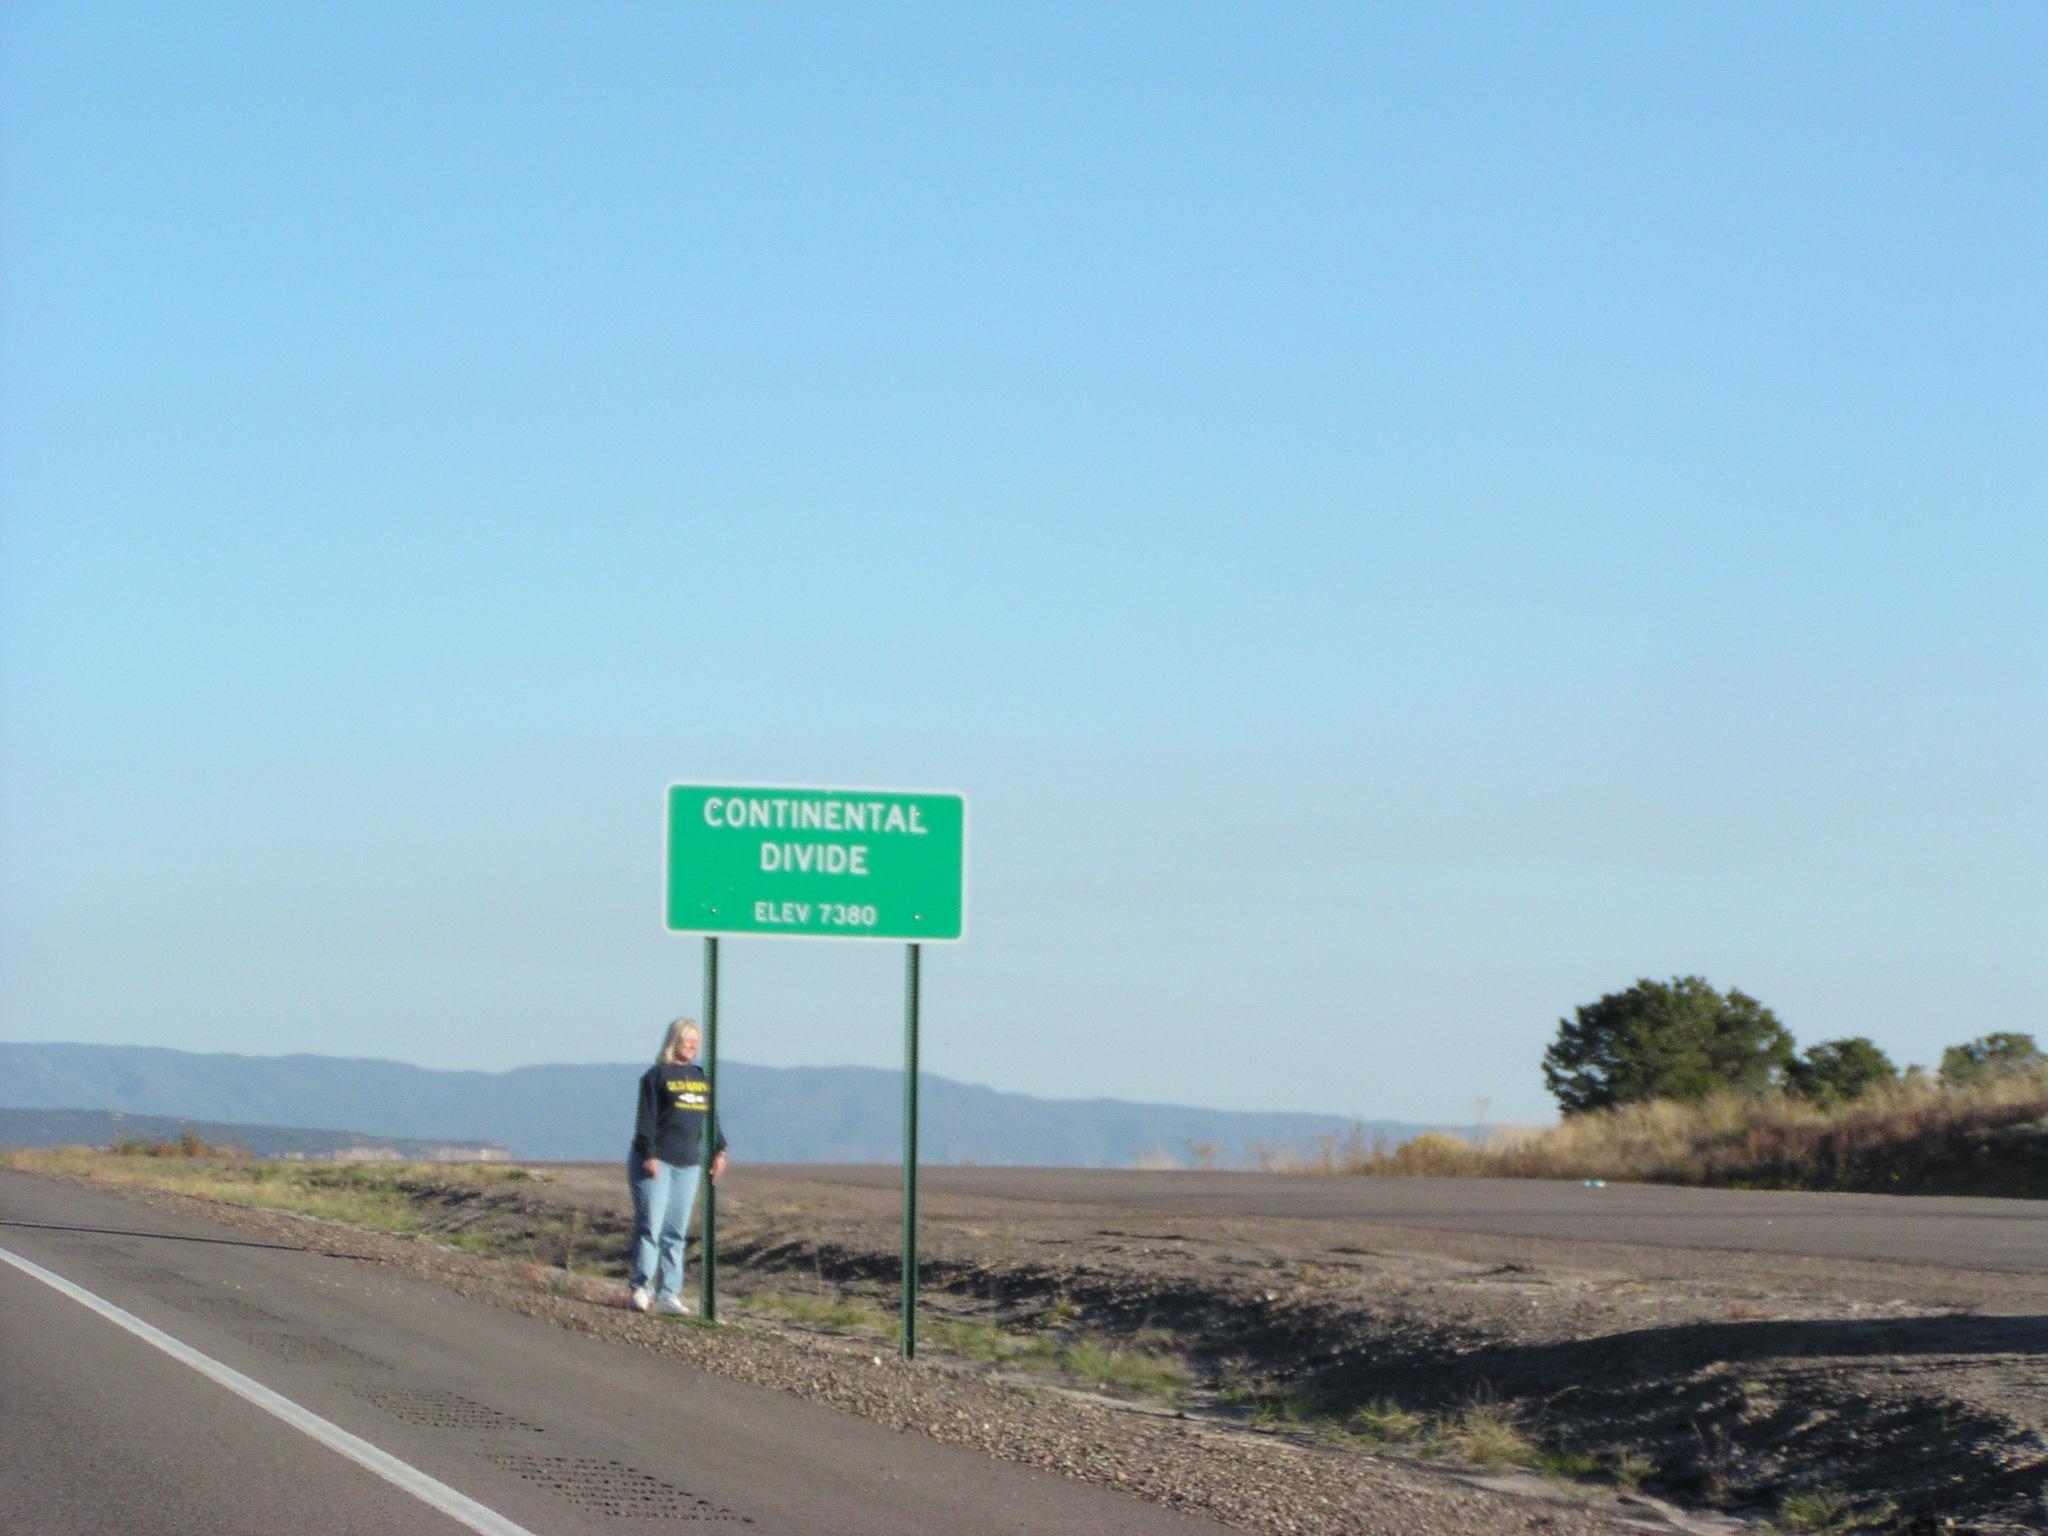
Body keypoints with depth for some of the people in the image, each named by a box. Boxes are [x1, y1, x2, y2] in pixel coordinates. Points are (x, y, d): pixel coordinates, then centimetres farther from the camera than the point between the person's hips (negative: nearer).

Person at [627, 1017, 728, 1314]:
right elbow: (646, 1119, -9)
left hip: (688, 1164, 6)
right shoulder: (657, 1075, -3)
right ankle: (641, 1289, -8)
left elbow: (711, 1117, 21)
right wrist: (648, 1155, -16)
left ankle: (668, 1294, 5)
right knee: (650, 1226, -10)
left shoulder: (701, 1077, 16)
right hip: (655, 1162, -6)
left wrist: (719, 1150, 12)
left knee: (676, 1233, 4)